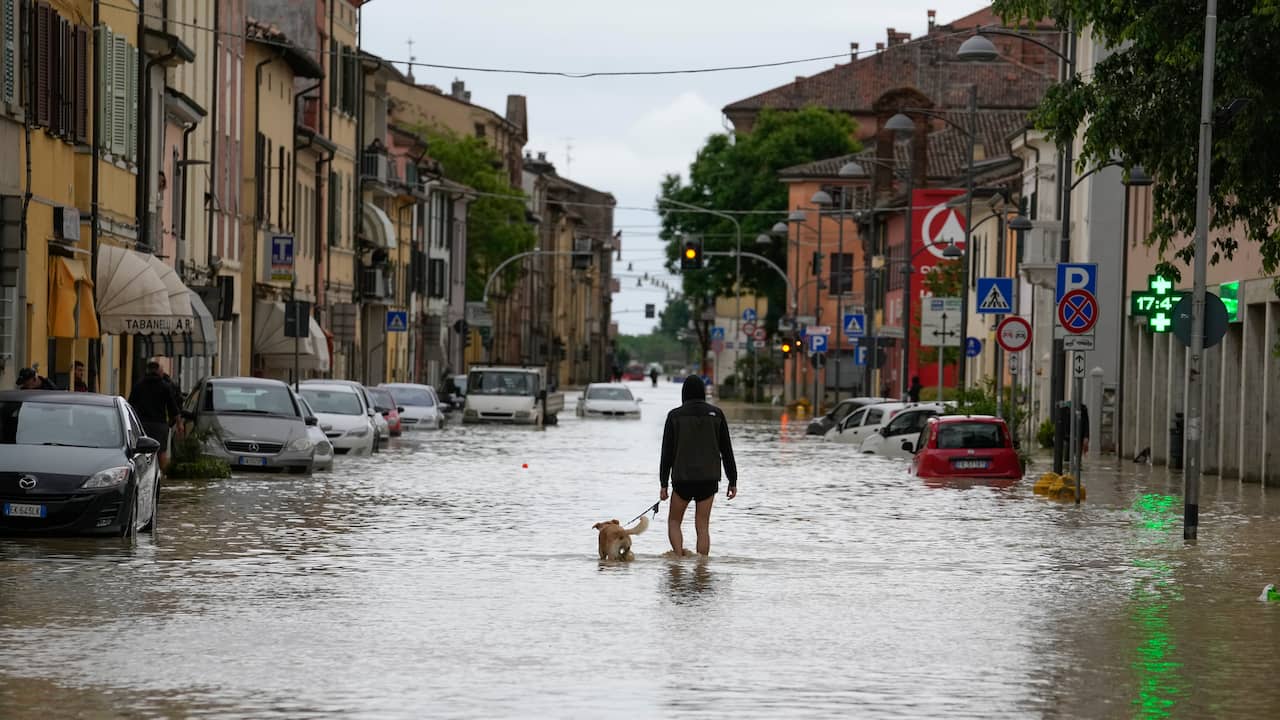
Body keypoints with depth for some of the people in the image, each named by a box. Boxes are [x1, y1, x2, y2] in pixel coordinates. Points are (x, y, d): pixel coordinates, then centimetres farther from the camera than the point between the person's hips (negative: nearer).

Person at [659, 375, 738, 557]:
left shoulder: (675, 415, -3)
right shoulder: (716, 414, 1)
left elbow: (667, 452, -4)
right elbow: (726, 450, 1)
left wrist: (664, 484, 0)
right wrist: (733, 481, 6)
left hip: (682, 478, -1)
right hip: (709, 478, 1)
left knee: (674, 521, 15)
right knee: (702, 526, 6)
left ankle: (679, 556, -7)